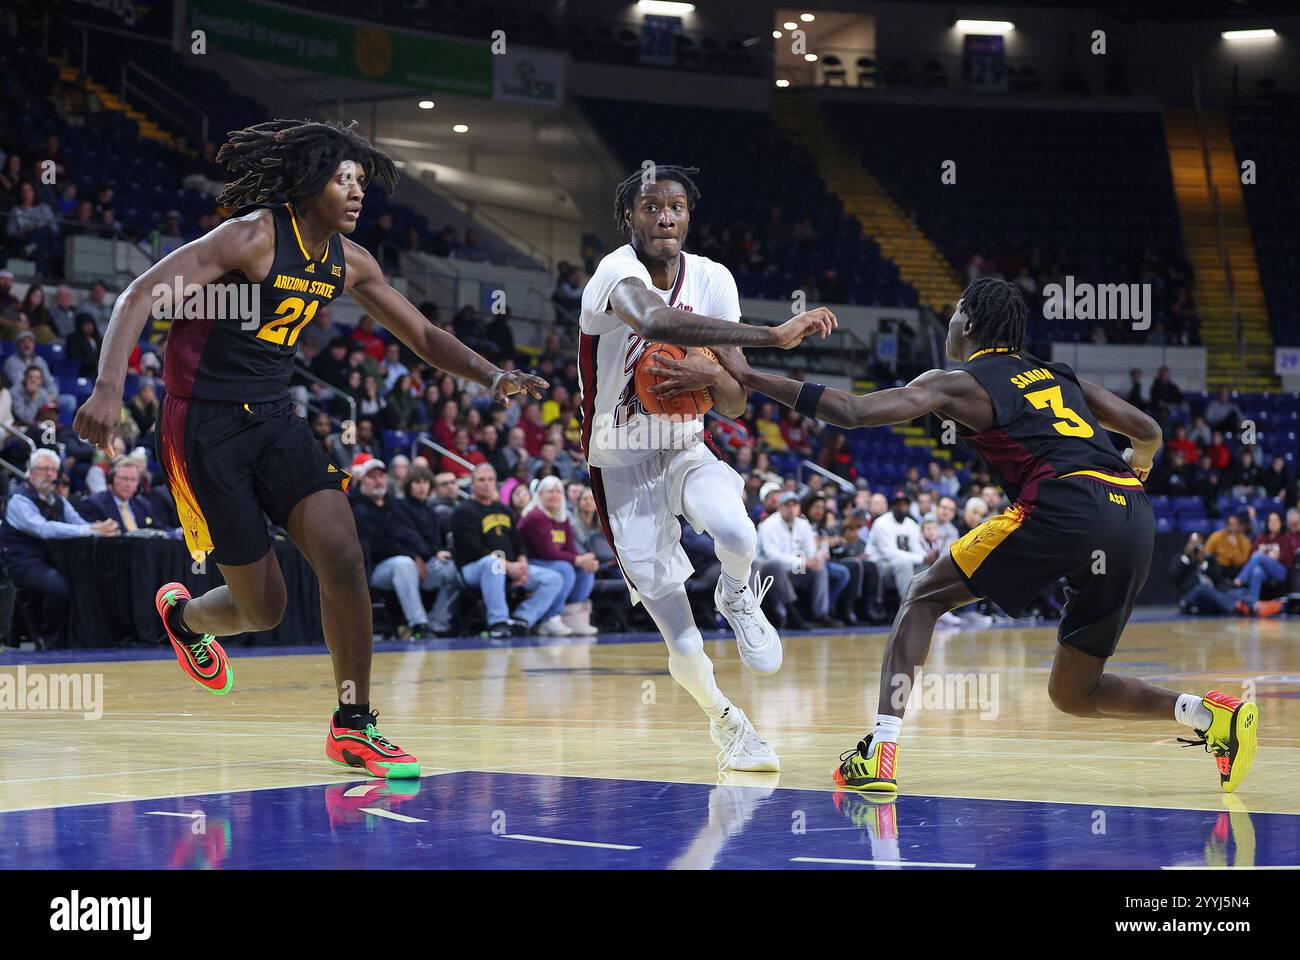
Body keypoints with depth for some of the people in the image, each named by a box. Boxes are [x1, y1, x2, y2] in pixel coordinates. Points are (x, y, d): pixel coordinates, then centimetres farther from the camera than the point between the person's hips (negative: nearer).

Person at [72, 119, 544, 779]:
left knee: (343, 558, -13)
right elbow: (140, 296, -24)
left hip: (276, 420, 6)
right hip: (205, 427, -6)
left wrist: (493, 379, -2)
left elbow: (422, 336, 14)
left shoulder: (348, 262, 4)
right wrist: (109, 388, -38)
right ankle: (182, 614, 35)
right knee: (263, 608, -1)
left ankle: (353, 725, -2)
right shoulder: (254, 236, -18)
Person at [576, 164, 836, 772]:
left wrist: (713, 377, -26)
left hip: (685, 453, 3)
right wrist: (772, 337, -52)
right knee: (684, 650, -7)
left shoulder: (713, 280, -4)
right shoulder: (618, 271, -21)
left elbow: (735, 405, -1)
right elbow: (656, 320, -47)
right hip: (623, 466, -3)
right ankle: (724, 721, 24)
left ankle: (736, 597, 4)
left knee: (735, 533, -31)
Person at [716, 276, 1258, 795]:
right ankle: (1211, 714, -3)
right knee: (1072, 694, 18)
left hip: (1065, 507, -6)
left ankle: (880, 751, -2)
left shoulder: (960, 382, 12)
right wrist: (1132, 474, 53)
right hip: (1136, 520, 6)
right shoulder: (1057, 375, 30)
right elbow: (1148, 432, 29)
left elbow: (851, 412, 3)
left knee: (925, 595, 12)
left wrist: (749, 377, 10)